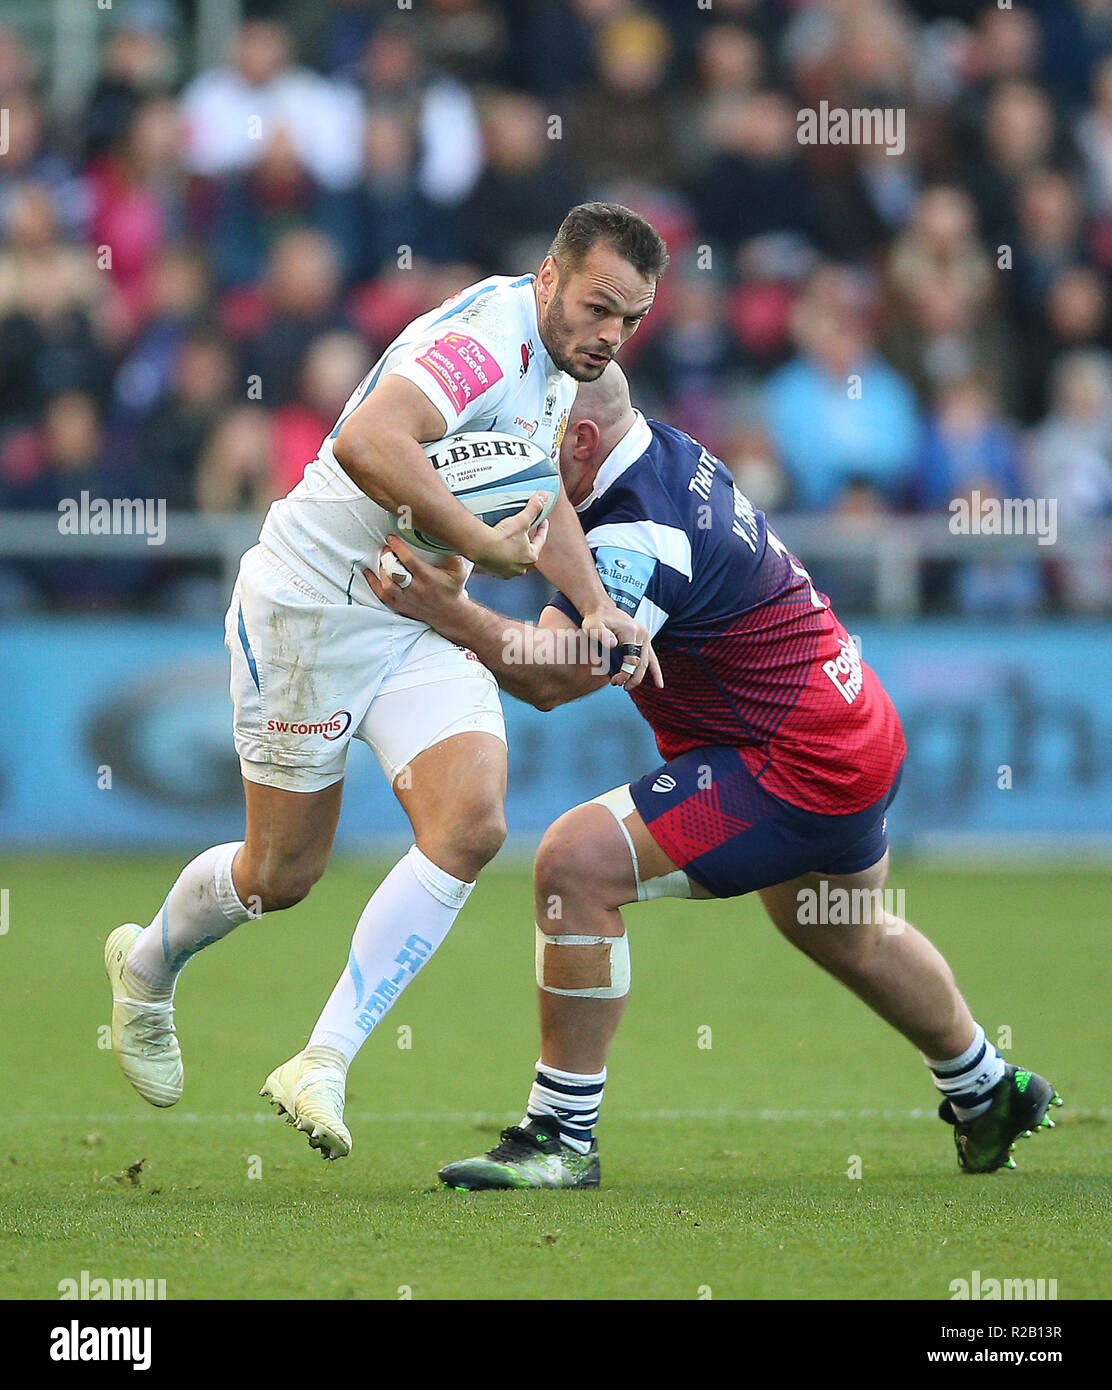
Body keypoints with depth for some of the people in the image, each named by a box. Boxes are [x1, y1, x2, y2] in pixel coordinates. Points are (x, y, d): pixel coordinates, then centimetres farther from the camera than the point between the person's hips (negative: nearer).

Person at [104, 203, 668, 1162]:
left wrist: (598, 607, 6)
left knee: (471, 824, -16)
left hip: (425, 618, 8)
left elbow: (537, 495, 20)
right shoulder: (488, 340, -26)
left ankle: (323, 1065, -12)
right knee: (282, 871, 5)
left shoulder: (558, 359, 5)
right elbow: (367, 443, -44)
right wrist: (483, 544, -39)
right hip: (311, 605, -8)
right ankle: (148, 964, 39)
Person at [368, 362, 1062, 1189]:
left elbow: (555, 678, -28)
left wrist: (454, 617, -39)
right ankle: (988, 1095, 56)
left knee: (577, 864, -19)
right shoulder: (668, 453, 4)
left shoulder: (642, 537, -25)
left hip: (797, 766, -11)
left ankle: (563, 1137, -13)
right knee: (849, 935, 34)